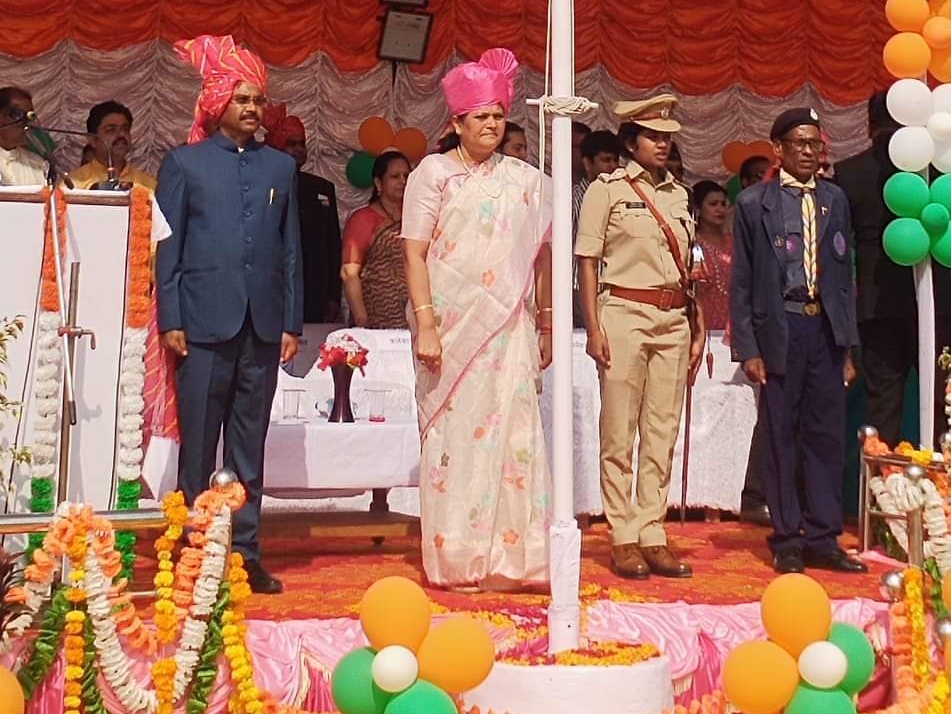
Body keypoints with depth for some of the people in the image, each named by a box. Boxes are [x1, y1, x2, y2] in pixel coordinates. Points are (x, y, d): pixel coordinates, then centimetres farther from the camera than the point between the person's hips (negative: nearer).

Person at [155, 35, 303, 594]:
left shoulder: (282, 167, 14)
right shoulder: (184, 163, 6)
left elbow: (291, 250, 12)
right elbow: (168, 248, 3)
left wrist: (292, 323, 6)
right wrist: (170, 321, -5)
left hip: (262, 326, 3)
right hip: (204, 323, -2)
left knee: (250, 449, 7)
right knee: (198, 449, 1)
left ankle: (247, 555, 13)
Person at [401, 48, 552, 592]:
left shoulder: (525, 179, 12)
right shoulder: (434, 172, 4)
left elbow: (542, 255, 14)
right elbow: (415, 251, -3)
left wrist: (547, 326, 12)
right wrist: (425, 323, -13)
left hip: (508, 328, 2)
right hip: (452, 324, -2)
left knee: (512, 431, -2)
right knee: (454, 434, 1)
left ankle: (508, 558, 6)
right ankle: (455, 559, 10)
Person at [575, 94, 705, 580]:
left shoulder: (678, 195, 16)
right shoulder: (608, 189, 2)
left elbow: (688, 268, 17)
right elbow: (587, 261, -2)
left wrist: (698, 328, 11)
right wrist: (594, 327, -10)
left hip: (673, 320, 5)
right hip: (624, 314, -5)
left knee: (663, 433, 4)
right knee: (619, 433, -2)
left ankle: (653, 537, 10)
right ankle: (624, 540, 5)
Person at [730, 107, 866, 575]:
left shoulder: (835, 200, 12)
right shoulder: (754, 203, 2)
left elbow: (844, 275, 13)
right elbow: (741, 281, 0)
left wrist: (848, 345, 9)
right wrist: (747, 348, -7)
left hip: (826, 328, 3)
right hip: (779, 329, -3)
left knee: (827, 434, 5)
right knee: (781, 437, 3)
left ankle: (823, 539, 14)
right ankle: (787, 541, 13)